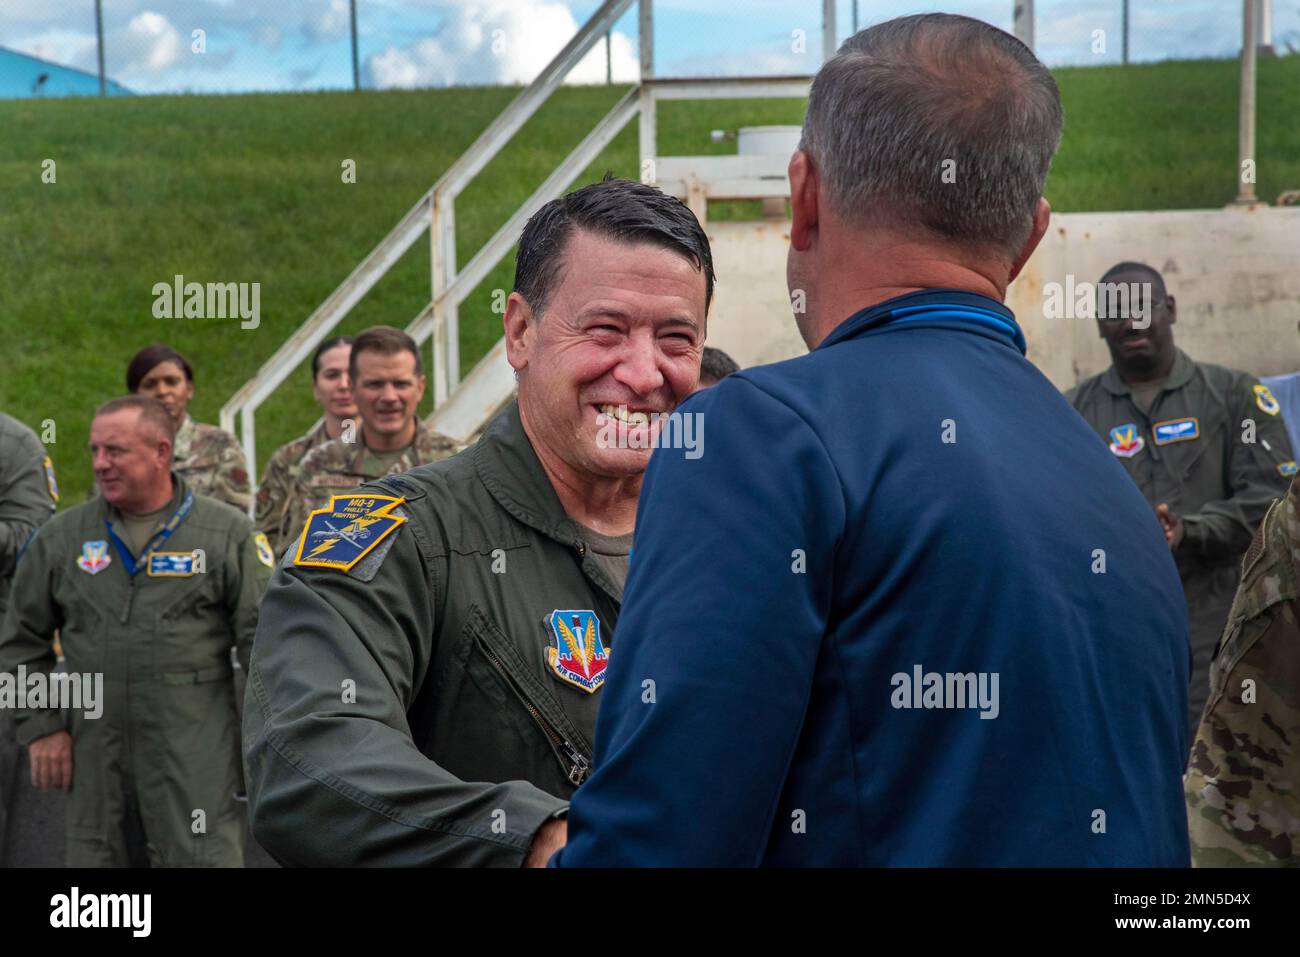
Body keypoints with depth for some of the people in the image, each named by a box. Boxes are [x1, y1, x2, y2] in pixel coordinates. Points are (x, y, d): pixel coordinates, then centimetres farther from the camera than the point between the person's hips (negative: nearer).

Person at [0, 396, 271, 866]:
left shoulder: (227, 533, -1)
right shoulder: (61, 537, 7)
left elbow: (263, 642, -1)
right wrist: (41, 726, 6)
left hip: (195, 758, -3)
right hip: (94, 756, 3)